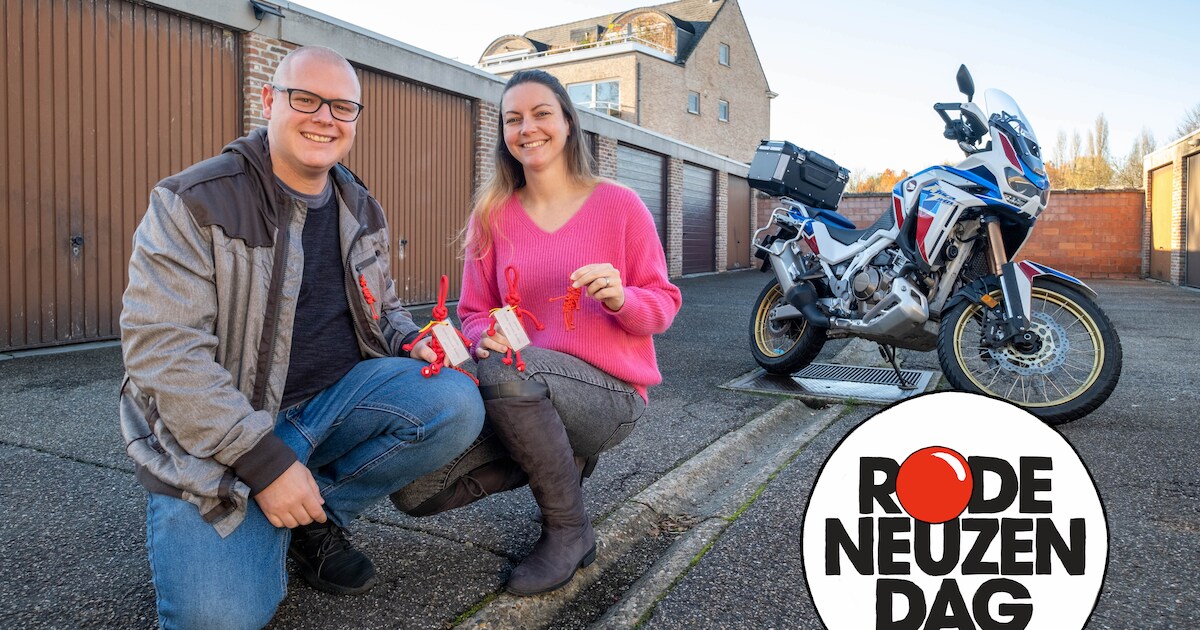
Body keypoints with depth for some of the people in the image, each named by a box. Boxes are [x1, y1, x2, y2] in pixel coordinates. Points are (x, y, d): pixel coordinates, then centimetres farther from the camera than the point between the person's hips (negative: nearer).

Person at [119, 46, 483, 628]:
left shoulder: (362, 211, 7)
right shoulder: (191, 204, -12)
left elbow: (381, 311, 20)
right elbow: (160, 349, -18)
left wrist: (412, 341, -6)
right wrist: (264, 461, -23)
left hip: (338, 399, 5)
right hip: (215, 432, -5)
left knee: (457, 402, -19)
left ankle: (317, 516, 0)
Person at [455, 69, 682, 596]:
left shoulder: (620, 205, -2)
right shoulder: (492, 215, 5)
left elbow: (663, 306, -1)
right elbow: (475, 312, 8)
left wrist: (620, 298, -23)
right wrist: (487, 335, -16)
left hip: (609, 392, -3)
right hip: (528, 392, 4)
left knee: (503, 373, -35)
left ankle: (569, 531, -10)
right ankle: (564, 459, 10)